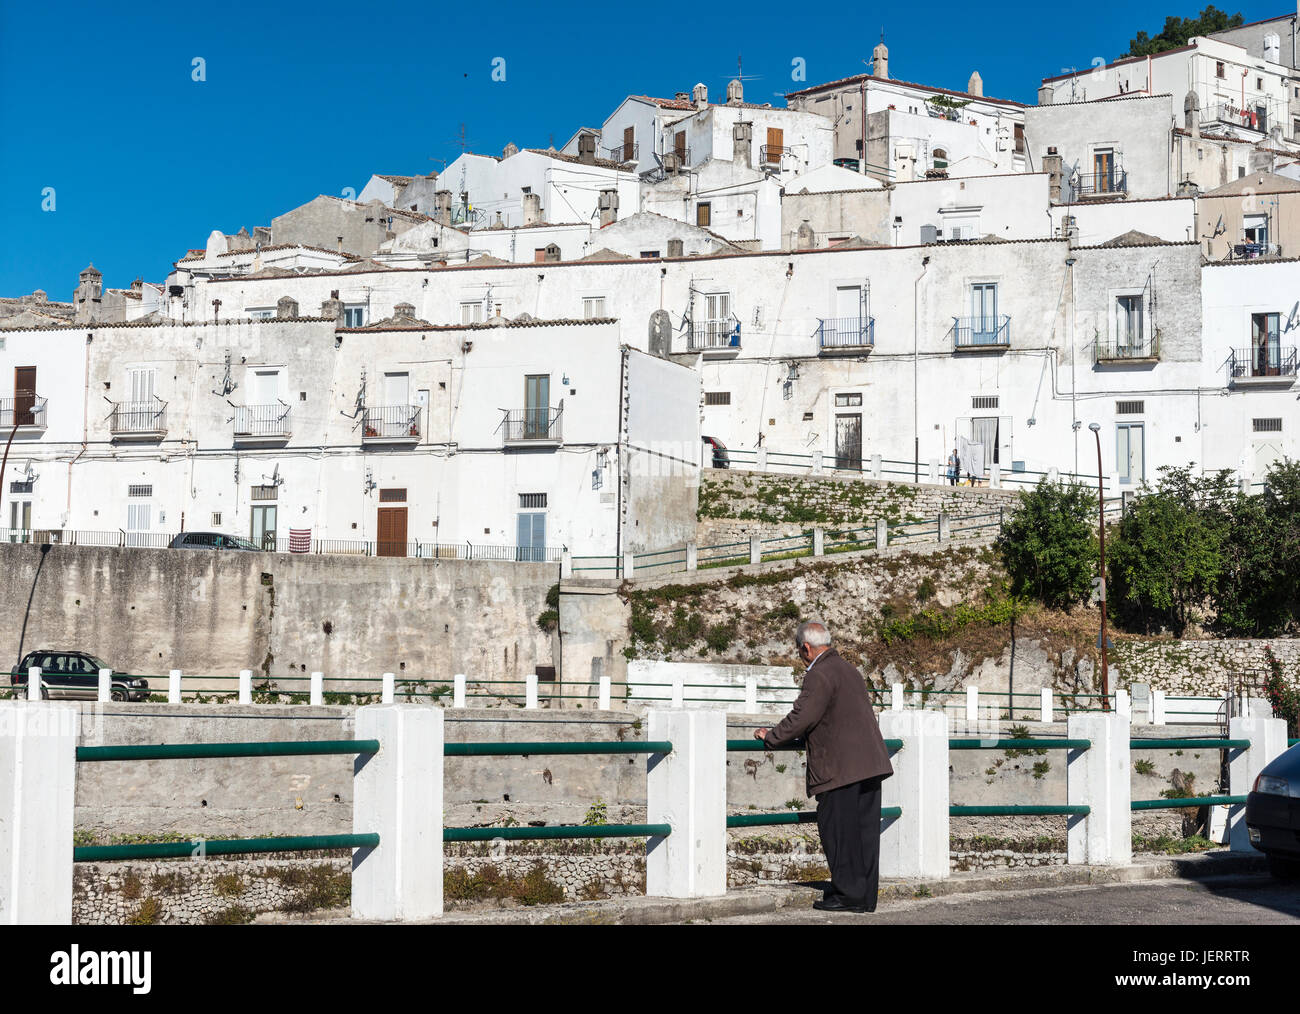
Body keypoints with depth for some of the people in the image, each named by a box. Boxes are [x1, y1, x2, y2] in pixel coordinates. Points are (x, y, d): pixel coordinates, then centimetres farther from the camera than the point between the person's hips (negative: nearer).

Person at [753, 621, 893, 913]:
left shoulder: (819, 675, -11)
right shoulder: (850, 671, 19)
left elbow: (801, 718, -16)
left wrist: (770, 737, -2)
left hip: (841, 768, -9)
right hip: (870, 764, 9)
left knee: (837, 830, -1)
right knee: (864, 831, 9)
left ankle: (848, 893, 2)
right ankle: (865, 896, 13)